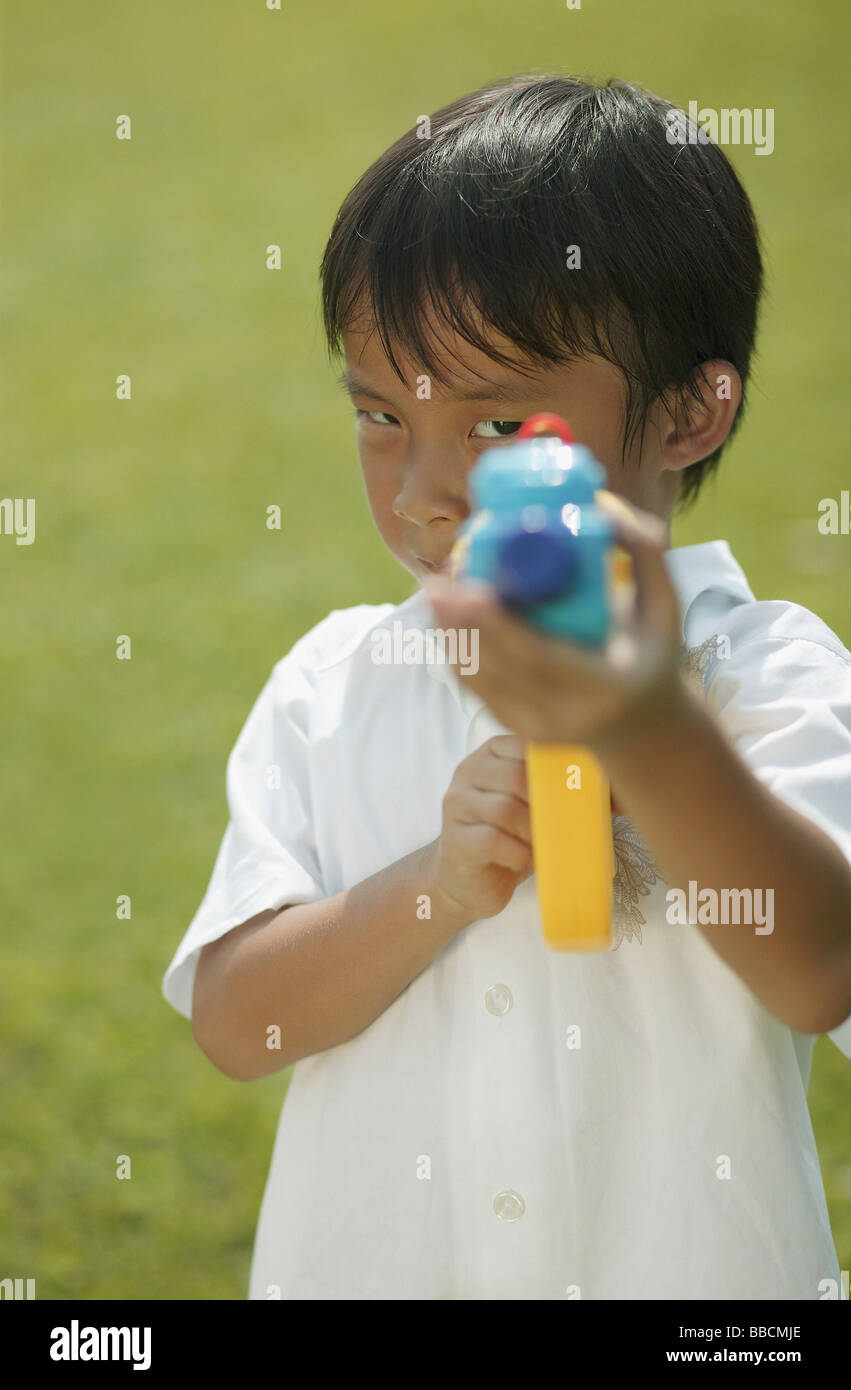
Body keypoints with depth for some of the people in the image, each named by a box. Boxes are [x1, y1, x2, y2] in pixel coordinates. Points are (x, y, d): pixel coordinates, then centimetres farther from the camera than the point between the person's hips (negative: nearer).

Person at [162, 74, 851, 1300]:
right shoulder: (330, 684, -2)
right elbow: (233, 1024, -7)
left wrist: (653, 736, -44)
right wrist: (442, 883, -23)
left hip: (681, 1264, -2)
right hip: (367, 1259, 2)